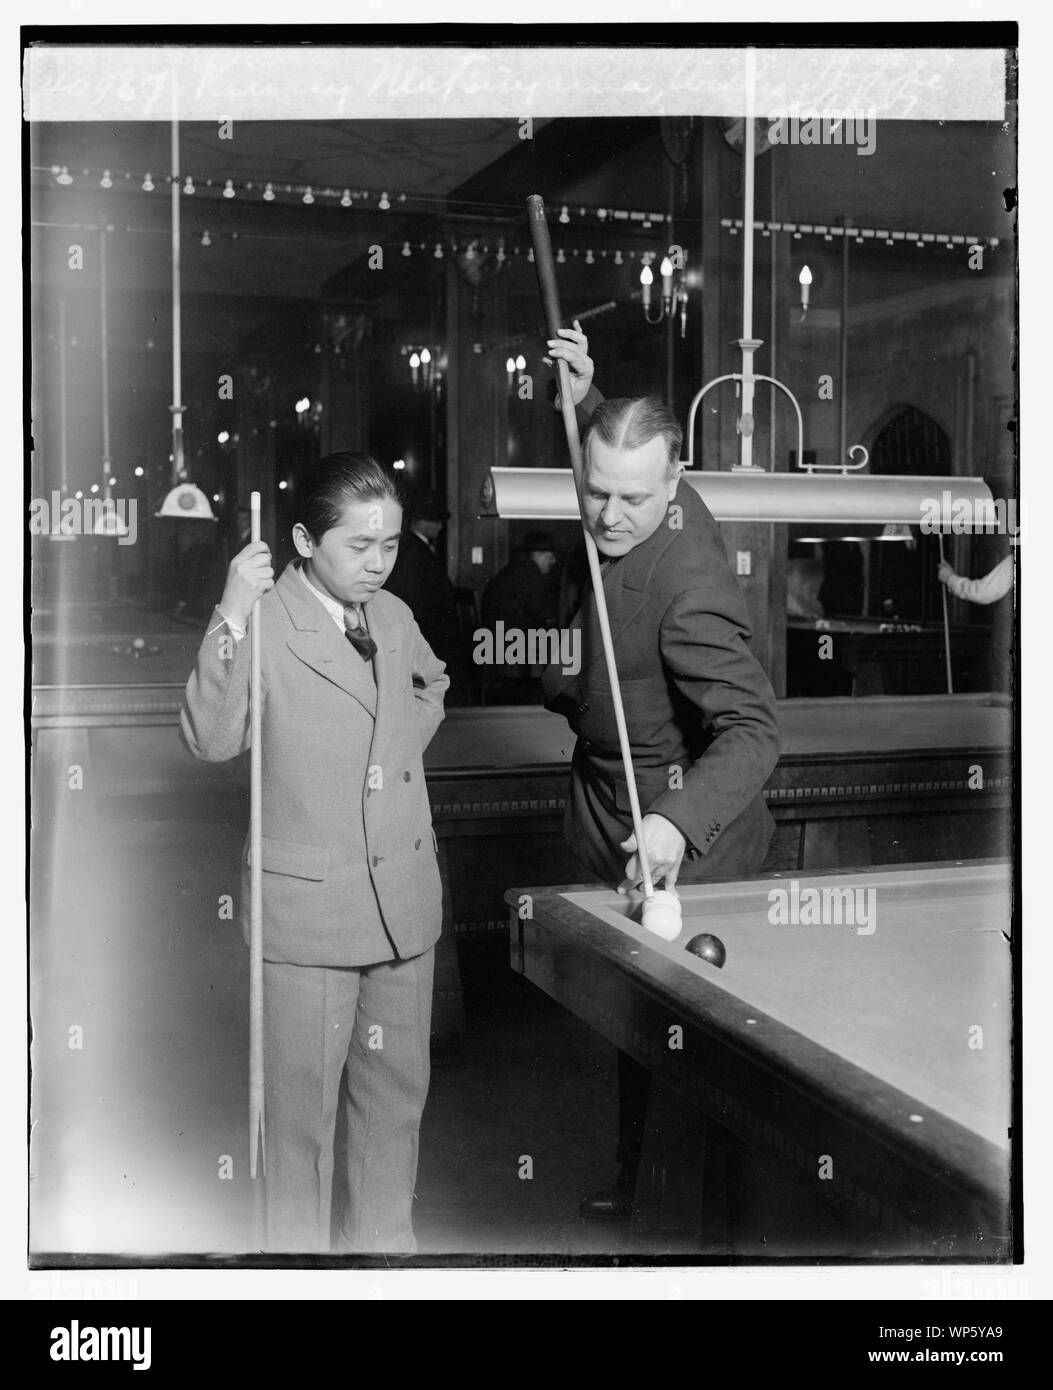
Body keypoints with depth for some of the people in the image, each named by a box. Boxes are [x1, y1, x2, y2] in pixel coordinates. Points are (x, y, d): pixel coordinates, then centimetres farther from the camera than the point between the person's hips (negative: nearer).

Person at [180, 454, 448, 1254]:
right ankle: (299, 1248, 27)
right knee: (303, 1101, 8)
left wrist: (402, 747, 9)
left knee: (397, 1091, 18)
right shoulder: (263, 621, -12)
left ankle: (385, 1241, 36)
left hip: (405, 896, 6)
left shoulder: (394, 617, 7)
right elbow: (212, 740, -25)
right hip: (309, 899, -6)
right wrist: (231, 621, -31)